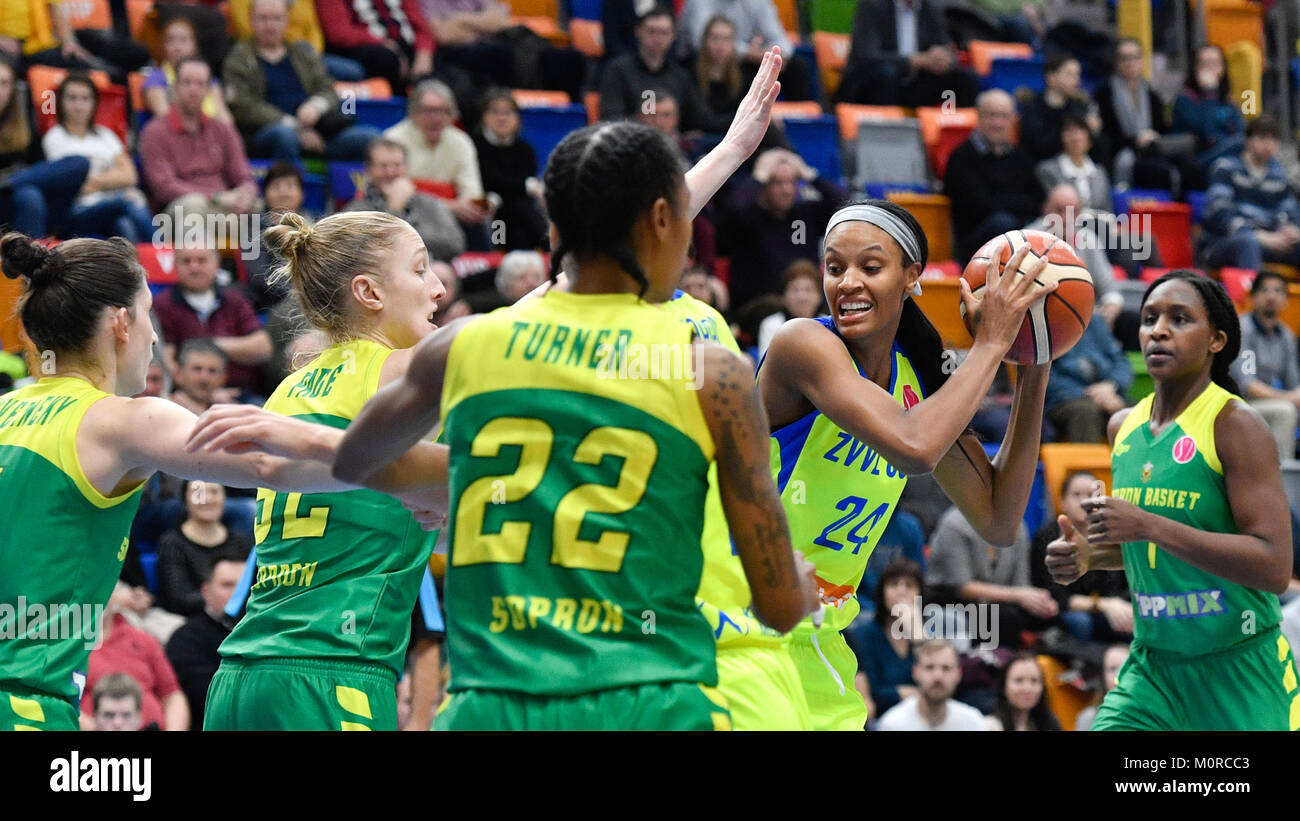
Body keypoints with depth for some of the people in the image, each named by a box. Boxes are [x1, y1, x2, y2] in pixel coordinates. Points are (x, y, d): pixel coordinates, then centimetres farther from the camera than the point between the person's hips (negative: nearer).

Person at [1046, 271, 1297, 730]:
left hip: (1238, 672, -5)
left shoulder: (1234, 425, -13)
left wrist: (1149, 526, -28)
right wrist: (1088, 556, 2)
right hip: (1152, 666, 6)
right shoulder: (1123, 427, 8)